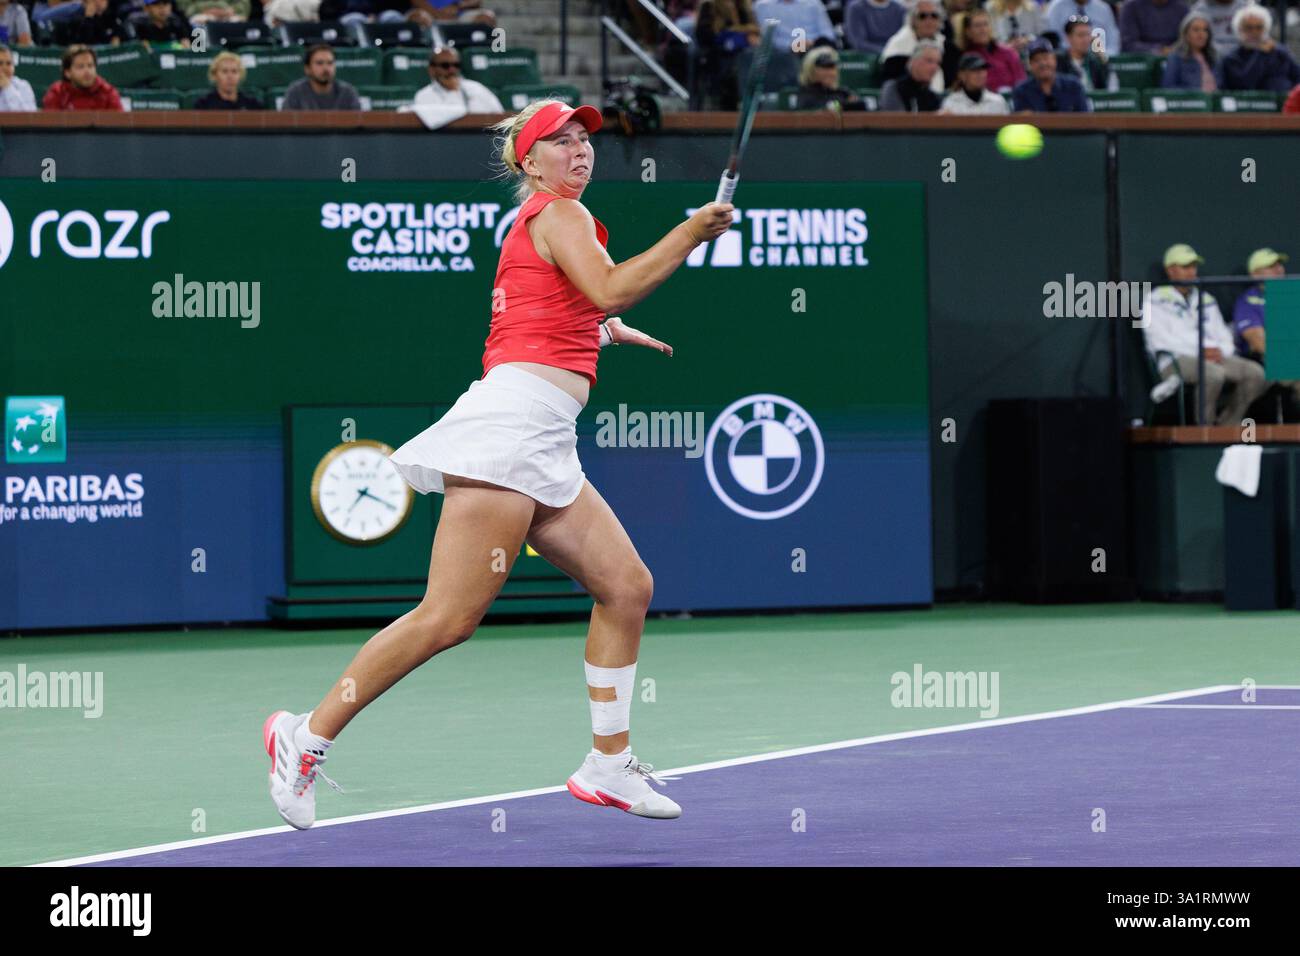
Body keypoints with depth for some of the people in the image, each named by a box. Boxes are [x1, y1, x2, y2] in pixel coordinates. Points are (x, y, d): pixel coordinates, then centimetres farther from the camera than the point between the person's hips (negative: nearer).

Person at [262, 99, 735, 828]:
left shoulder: (545, 223, 26)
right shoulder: (557, 214, -2)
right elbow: (610, 291, -18)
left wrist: (611, 332, 46)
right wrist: (690, 235, -12)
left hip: (544, 450, 10)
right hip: (513, 420, -10)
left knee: (627, 586, 7)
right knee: (451, 617, -15)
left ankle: (608, 765, 12)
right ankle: (308, 738, -11)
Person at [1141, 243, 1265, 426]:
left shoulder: (1206, 300, 28)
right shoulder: (1156, 300, 8)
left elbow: (1223, 335, 23)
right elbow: (1162, 339, -6)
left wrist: (1220, 351, -3)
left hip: (1216, 357, 6)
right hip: (1175, 361, -6)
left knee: (1254, 373, -19)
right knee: (1213, 372, -38)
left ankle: (1228, 424, -11)